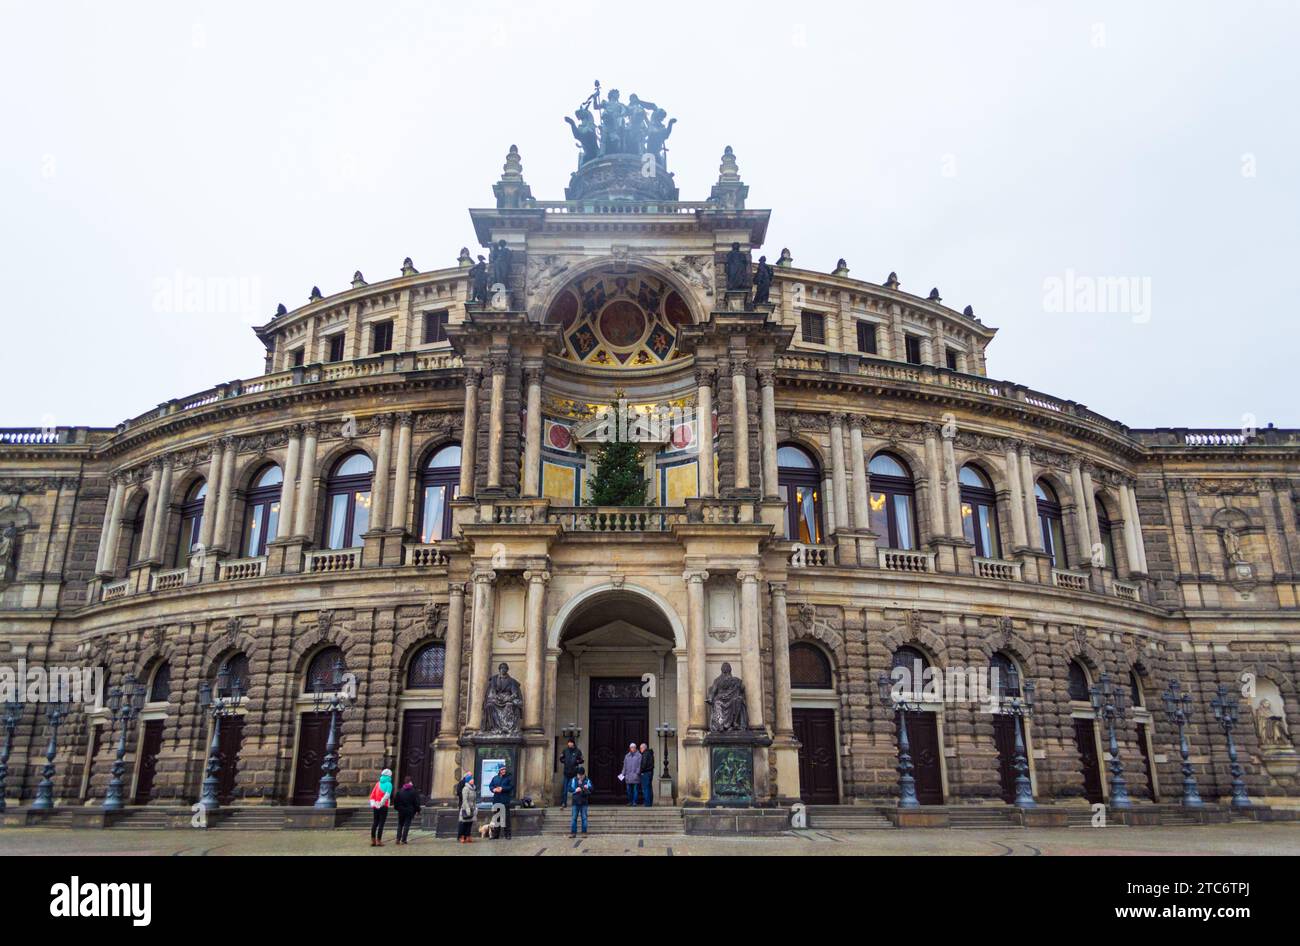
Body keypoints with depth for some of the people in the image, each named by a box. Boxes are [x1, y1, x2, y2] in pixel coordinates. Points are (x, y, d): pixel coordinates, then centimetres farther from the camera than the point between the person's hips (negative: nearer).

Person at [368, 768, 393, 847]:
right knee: (381, 823, -3)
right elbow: (387, 795, -19)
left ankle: (373, 840, 14)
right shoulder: (389, 784, -7)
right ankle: (379, 841, -4)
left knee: (374, 823, 11)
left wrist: (373, 803, 4)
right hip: (383, 806, -6)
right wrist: (381, 803, -14)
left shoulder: (378, 783, 12)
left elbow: (372, 794, 9)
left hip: (376, 806, 6)